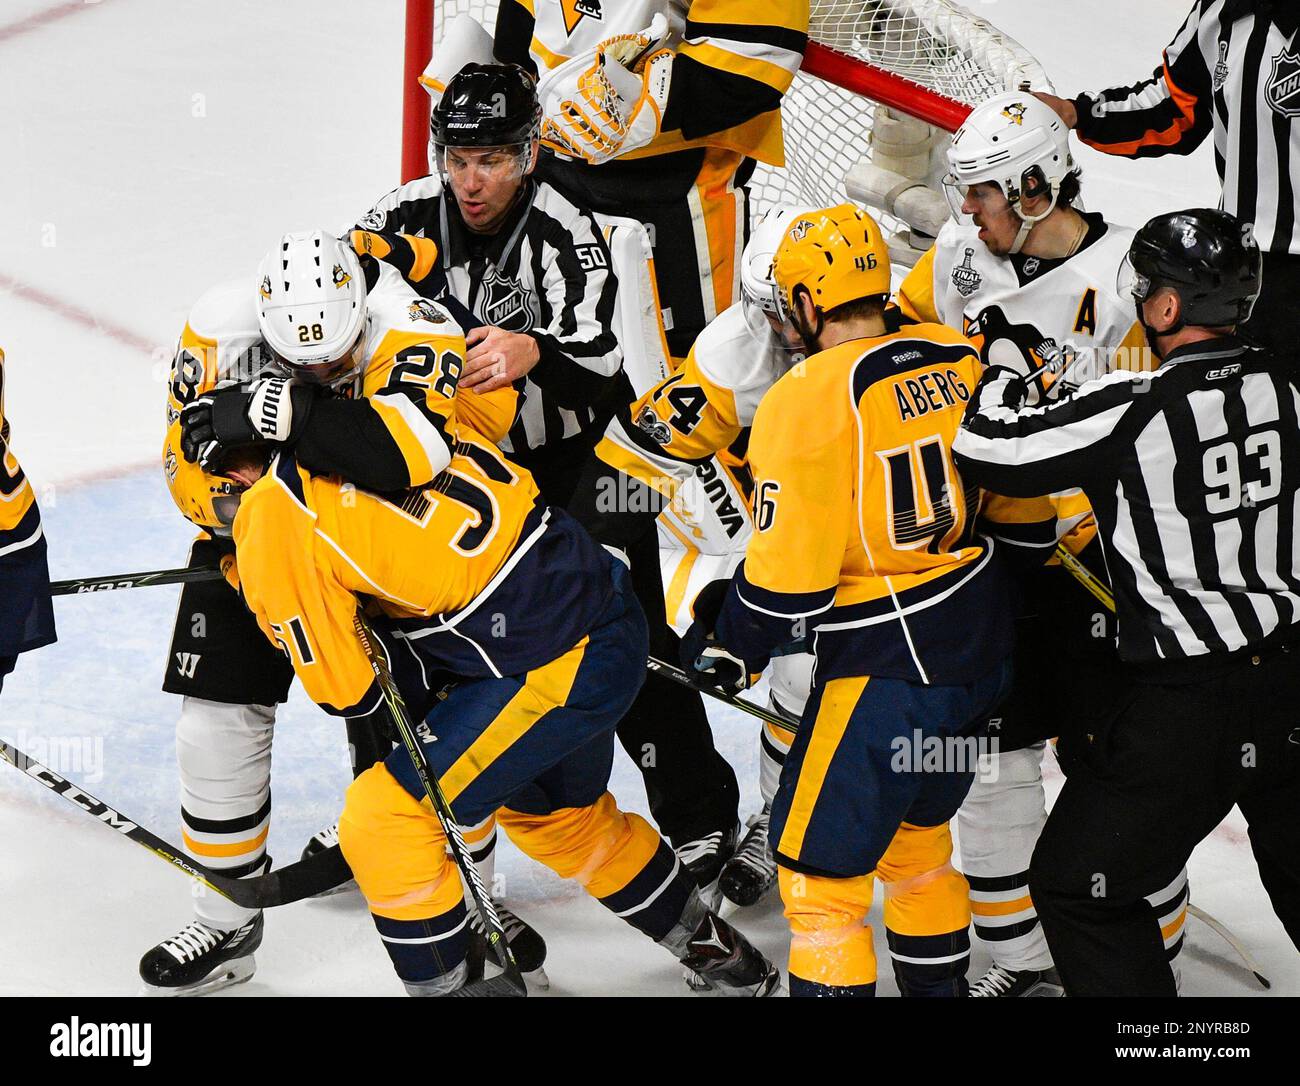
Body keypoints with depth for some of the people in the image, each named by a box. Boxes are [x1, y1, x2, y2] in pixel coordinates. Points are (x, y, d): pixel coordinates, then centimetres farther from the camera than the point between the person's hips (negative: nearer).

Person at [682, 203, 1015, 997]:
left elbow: (789, 571, -16)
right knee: (918, 836, 26)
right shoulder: (956, 357, 2)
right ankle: (941, 986, 38)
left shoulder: (806, 399, -16)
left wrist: (732, 650, -1)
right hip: (984, 644, 8)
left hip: (890, 670, -8)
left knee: (822, 874, 4)